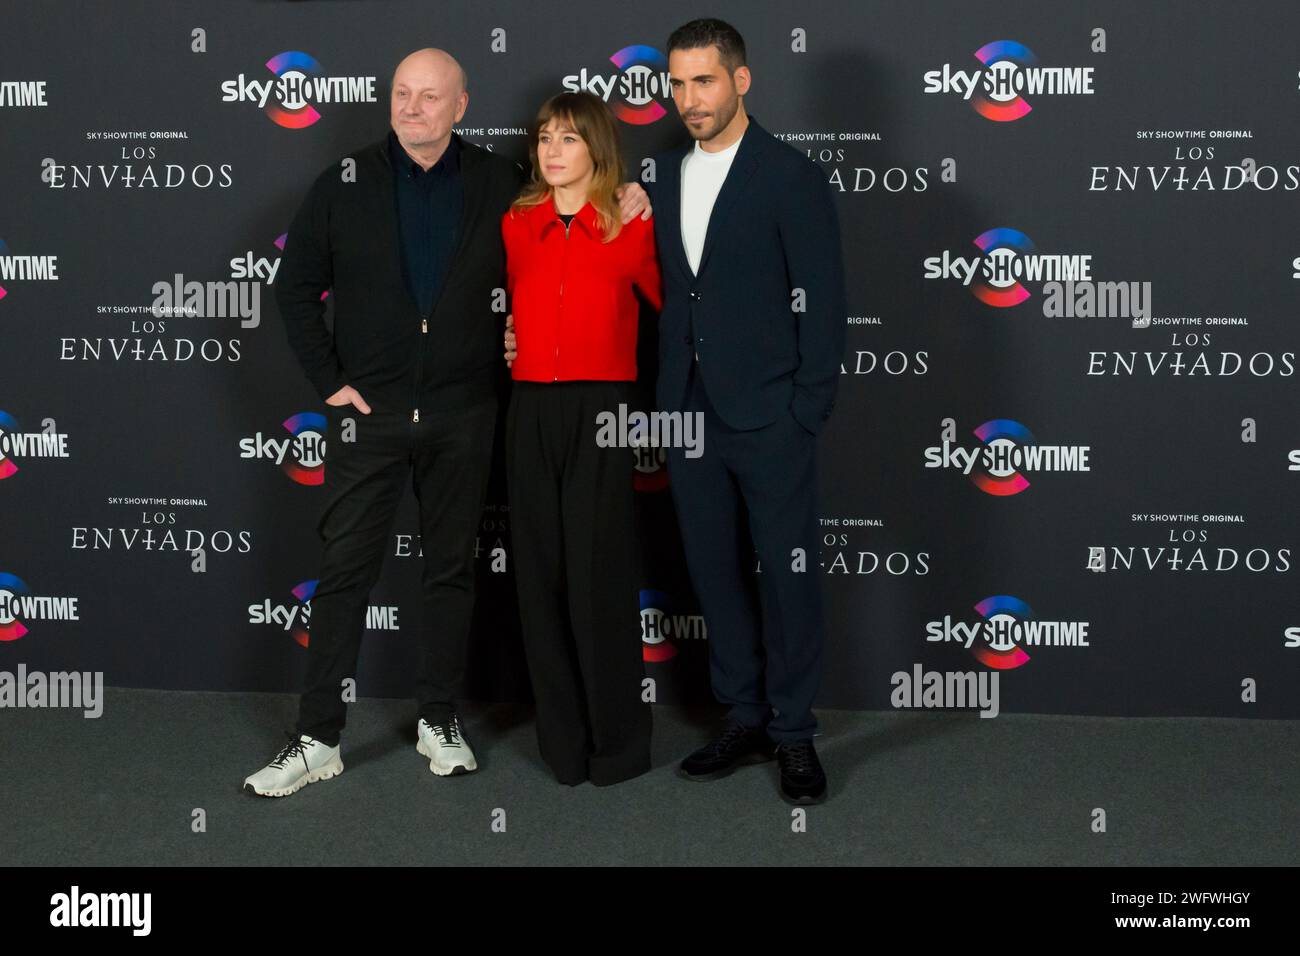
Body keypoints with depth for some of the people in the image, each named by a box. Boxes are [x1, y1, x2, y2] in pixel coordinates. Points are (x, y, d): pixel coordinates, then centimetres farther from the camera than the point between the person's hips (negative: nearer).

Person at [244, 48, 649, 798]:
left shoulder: (499, 184, 2)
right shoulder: (346, 185, 0)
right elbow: (296, 289, 4)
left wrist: (619, 203, -3)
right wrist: (330, 380, -2)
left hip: (463, 414, 1)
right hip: (369, 411, -1)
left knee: (453, 567, 9)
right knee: (345, 571, 1)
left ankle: (440, 719, 23)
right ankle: (318, 740, 7)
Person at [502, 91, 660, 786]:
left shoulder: (631, 227, -1)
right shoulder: (515, 225, 8)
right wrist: (503, 343, 8)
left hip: (602, 411, -3)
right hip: (531, 411, 4)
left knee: (600, 572, -2)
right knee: (541, 571, 6)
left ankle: (617, 741, 11)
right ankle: (563, 737, 16)